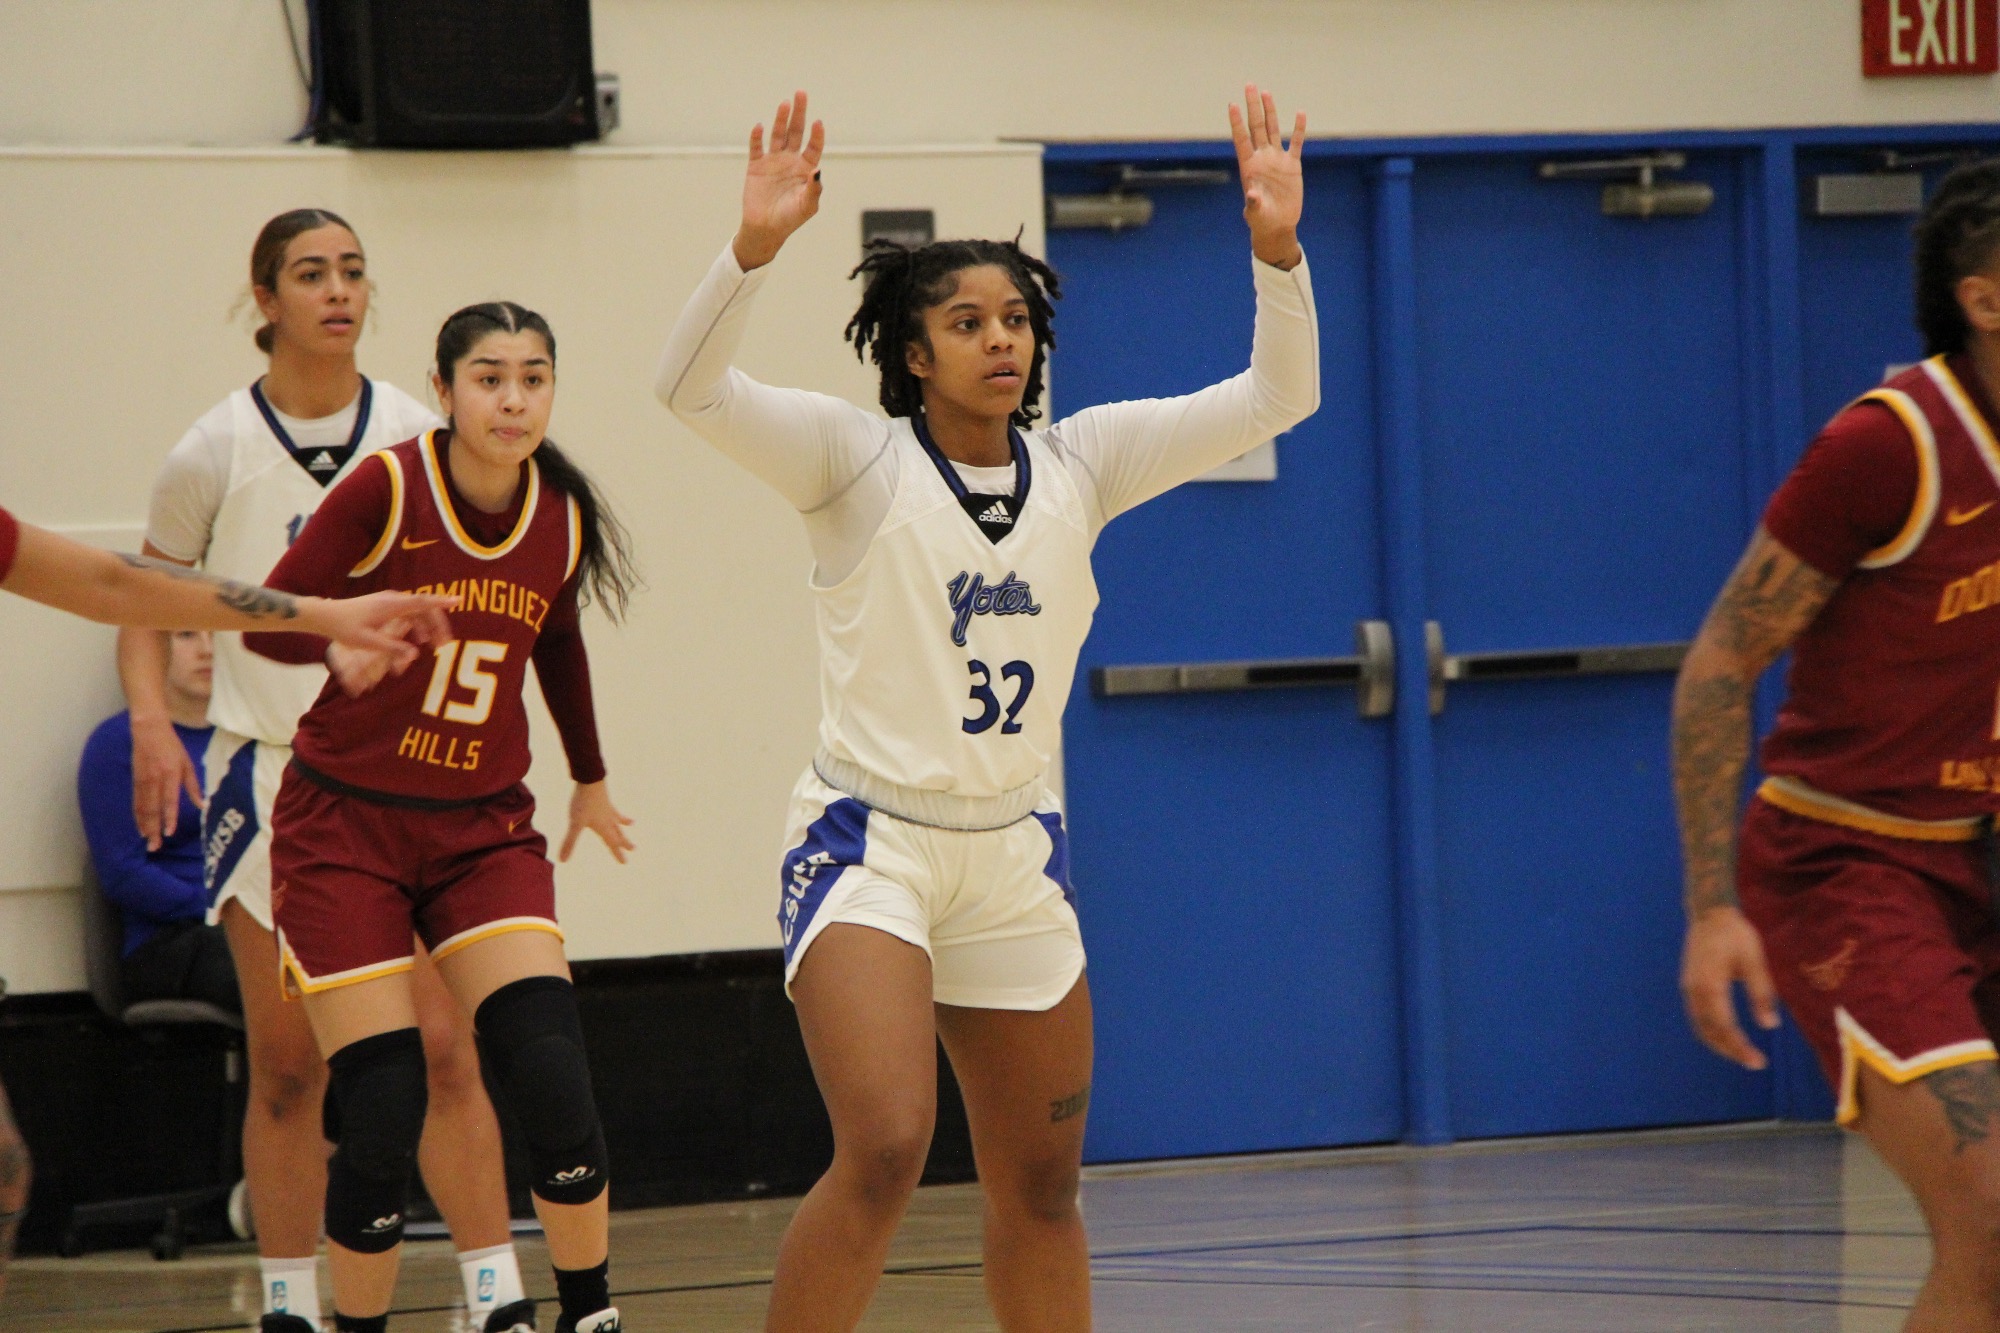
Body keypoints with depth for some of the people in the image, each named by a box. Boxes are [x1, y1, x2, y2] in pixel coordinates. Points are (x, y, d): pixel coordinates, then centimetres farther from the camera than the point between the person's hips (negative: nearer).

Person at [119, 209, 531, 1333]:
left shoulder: (415, 438, 0)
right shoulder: (216, 452, -4)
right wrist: (153, 724, -11)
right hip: (268, 769, 0)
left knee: (443, 1044, -9)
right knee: (287, 1064, 3)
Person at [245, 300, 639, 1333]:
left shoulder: (563, 518, -1)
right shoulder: (387, 488, -14)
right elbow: (264, 619, -11)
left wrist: (590, 780, 32)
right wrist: (339, 638, -33)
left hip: (485, 830, 3)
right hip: (343, 829, -3)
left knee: (553, 1083, -15)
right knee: (380, 1119, -11)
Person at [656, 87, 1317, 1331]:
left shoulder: (1077, 464, 4)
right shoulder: (859, 459, -7)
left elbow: (1275, 394, 1)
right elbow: (691, 386, -21)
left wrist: (1275, 245, -14)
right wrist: (754, 247, -37)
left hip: (1016, 854, 5)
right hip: (871, 843, -5)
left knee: (1042, 1186, 12)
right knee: (885, 1150, -23)